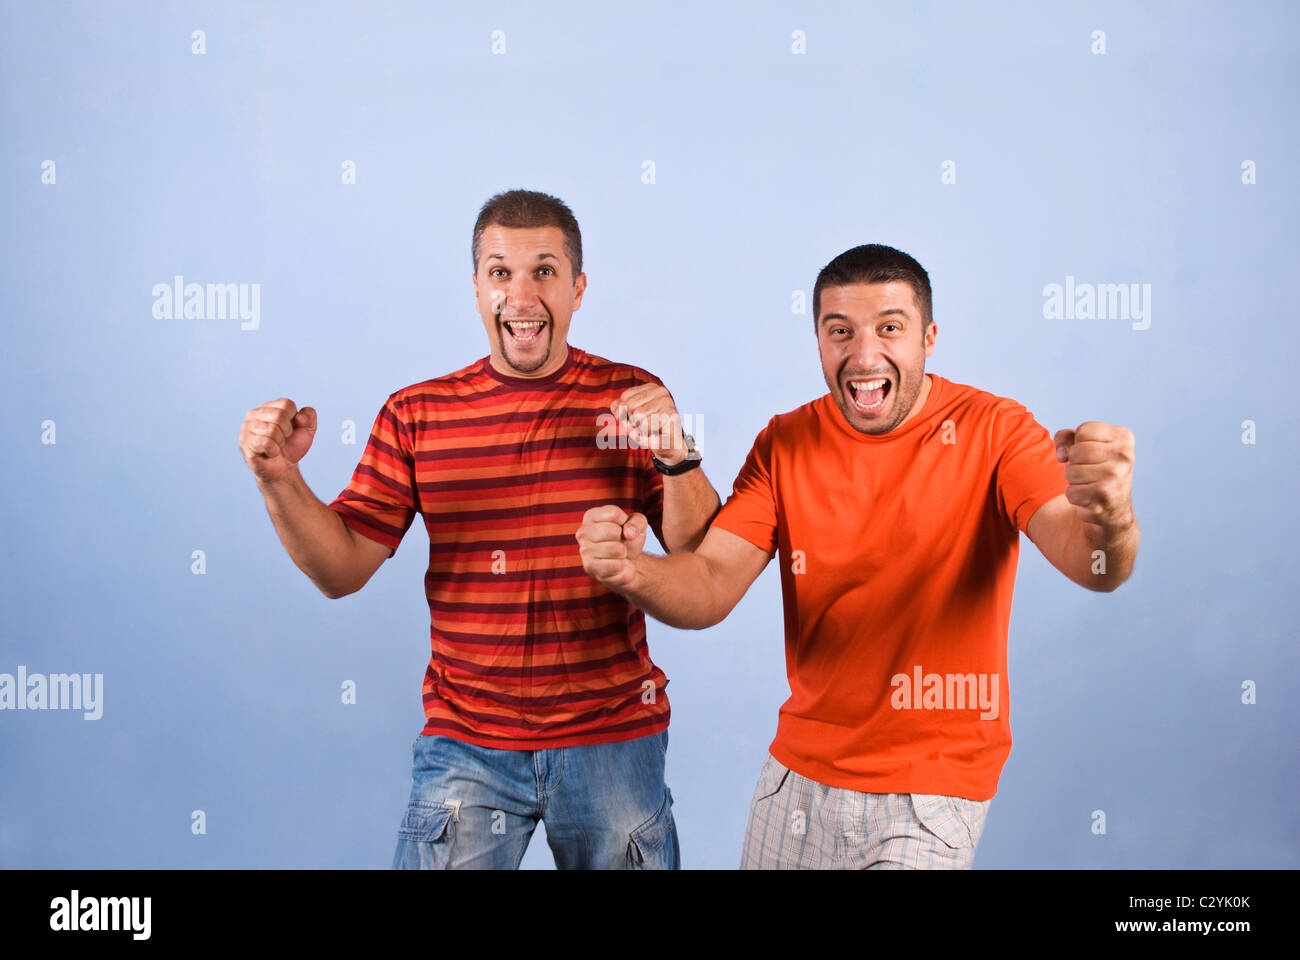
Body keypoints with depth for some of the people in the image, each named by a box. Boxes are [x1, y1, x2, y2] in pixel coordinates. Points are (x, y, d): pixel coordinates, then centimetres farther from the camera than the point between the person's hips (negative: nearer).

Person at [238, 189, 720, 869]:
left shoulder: (629, 399, 0)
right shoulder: (414, 414, 1)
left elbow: (703, 562, -3)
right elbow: (342, 570, 0)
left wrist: (676, 459, -20)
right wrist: (279, 480, -15)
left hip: (614, 740, 0)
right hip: (465, 745, 0)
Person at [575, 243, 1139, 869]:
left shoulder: (993, 430, -11)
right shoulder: (786, 443, -2)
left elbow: (1090, 565, -24)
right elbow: (710, 586, -9)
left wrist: (1107, 519, -49)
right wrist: (631, 572, -32)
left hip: (932, 791, -3)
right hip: (798, 770, 4)